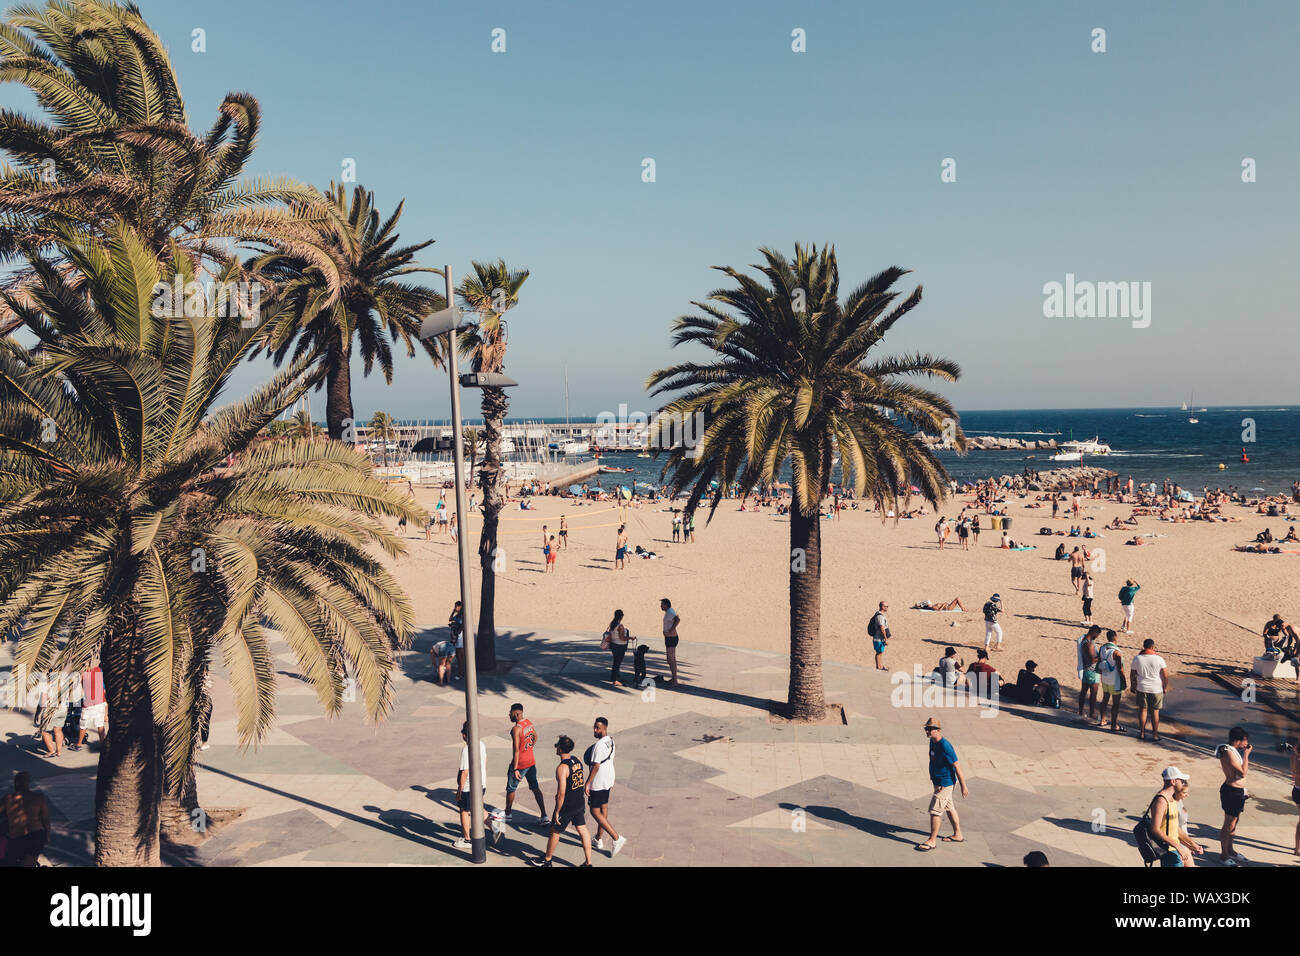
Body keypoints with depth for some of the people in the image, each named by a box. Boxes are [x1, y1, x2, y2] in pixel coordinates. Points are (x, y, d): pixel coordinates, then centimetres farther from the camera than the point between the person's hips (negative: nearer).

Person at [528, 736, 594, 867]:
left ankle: (547, 860, 29)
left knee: (555, 831, 12)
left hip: (567, 806, -7)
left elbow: (561, 793, -25)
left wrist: (557, 812, -16)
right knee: (582, 830, 13)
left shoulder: (562, 767, -25)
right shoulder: (577, 761, 0)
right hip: (579, 803, 7)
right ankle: (588, 863, 16)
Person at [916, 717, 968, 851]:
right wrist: (932, 777, 26)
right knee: (949, 808, 20)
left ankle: (932, 841, 5)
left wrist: (963, 787, -17)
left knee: (935, 810, -5)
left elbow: (957, 767, -21)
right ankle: (958, 835, 34)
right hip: (938, 781, 9)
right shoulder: (932, 742, 3)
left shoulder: (945, 746, -26)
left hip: (945, 783, -9)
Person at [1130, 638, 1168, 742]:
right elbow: (1165, 676, -10)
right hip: (1156, 689, -1)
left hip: (1141, 688, 1)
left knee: (1143, 710, 12)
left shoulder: (1137, 658, -5)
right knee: (1155, 711, 9)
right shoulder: (1159, 659, -12)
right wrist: (1165, 688, 6)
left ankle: (1142, 733, 16)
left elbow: (1132, 675, 2)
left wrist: (1133, 687, 16)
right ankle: (1155, 735, 14)